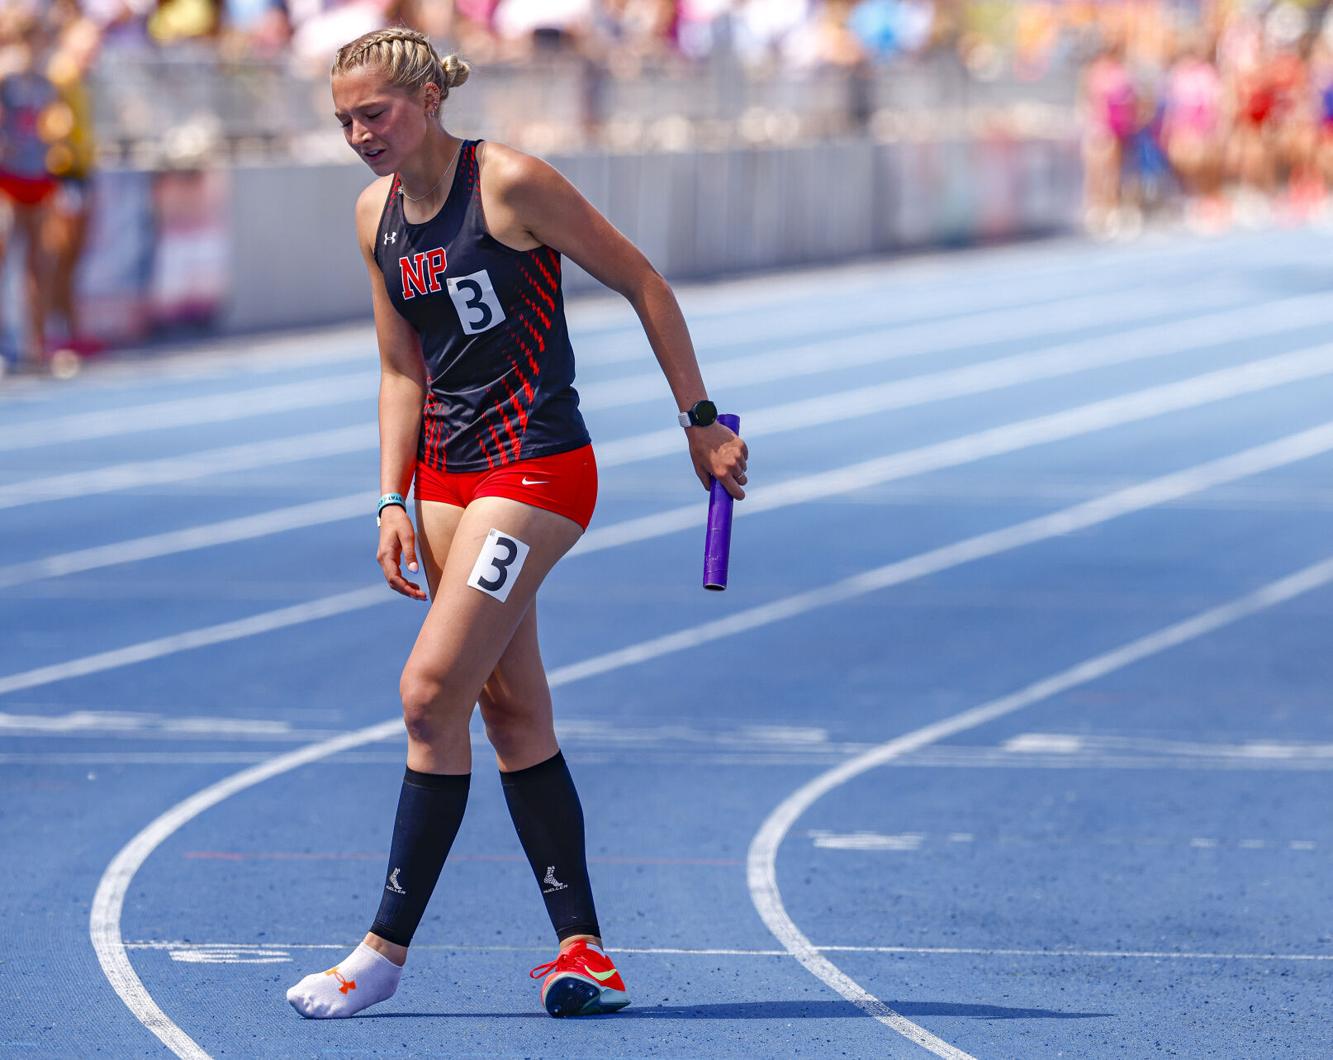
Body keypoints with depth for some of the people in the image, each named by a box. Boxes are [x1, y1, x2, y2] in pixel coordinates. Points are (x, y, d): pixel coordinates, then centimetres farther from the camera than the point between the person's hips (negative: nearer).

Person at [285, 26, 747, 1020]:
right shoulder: (377, 215, 8)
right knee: (512, 710, 5)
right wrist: (395, 500, 5)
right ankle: (585, 954, 9)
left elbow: (645, 286, -6)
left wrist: (702, 424, -5)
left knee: (431, 692, -13)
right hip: (447, 477, 8)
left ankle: (387, 948, -7)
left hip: (536, 470, -8)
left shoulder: (510, 183, -13)